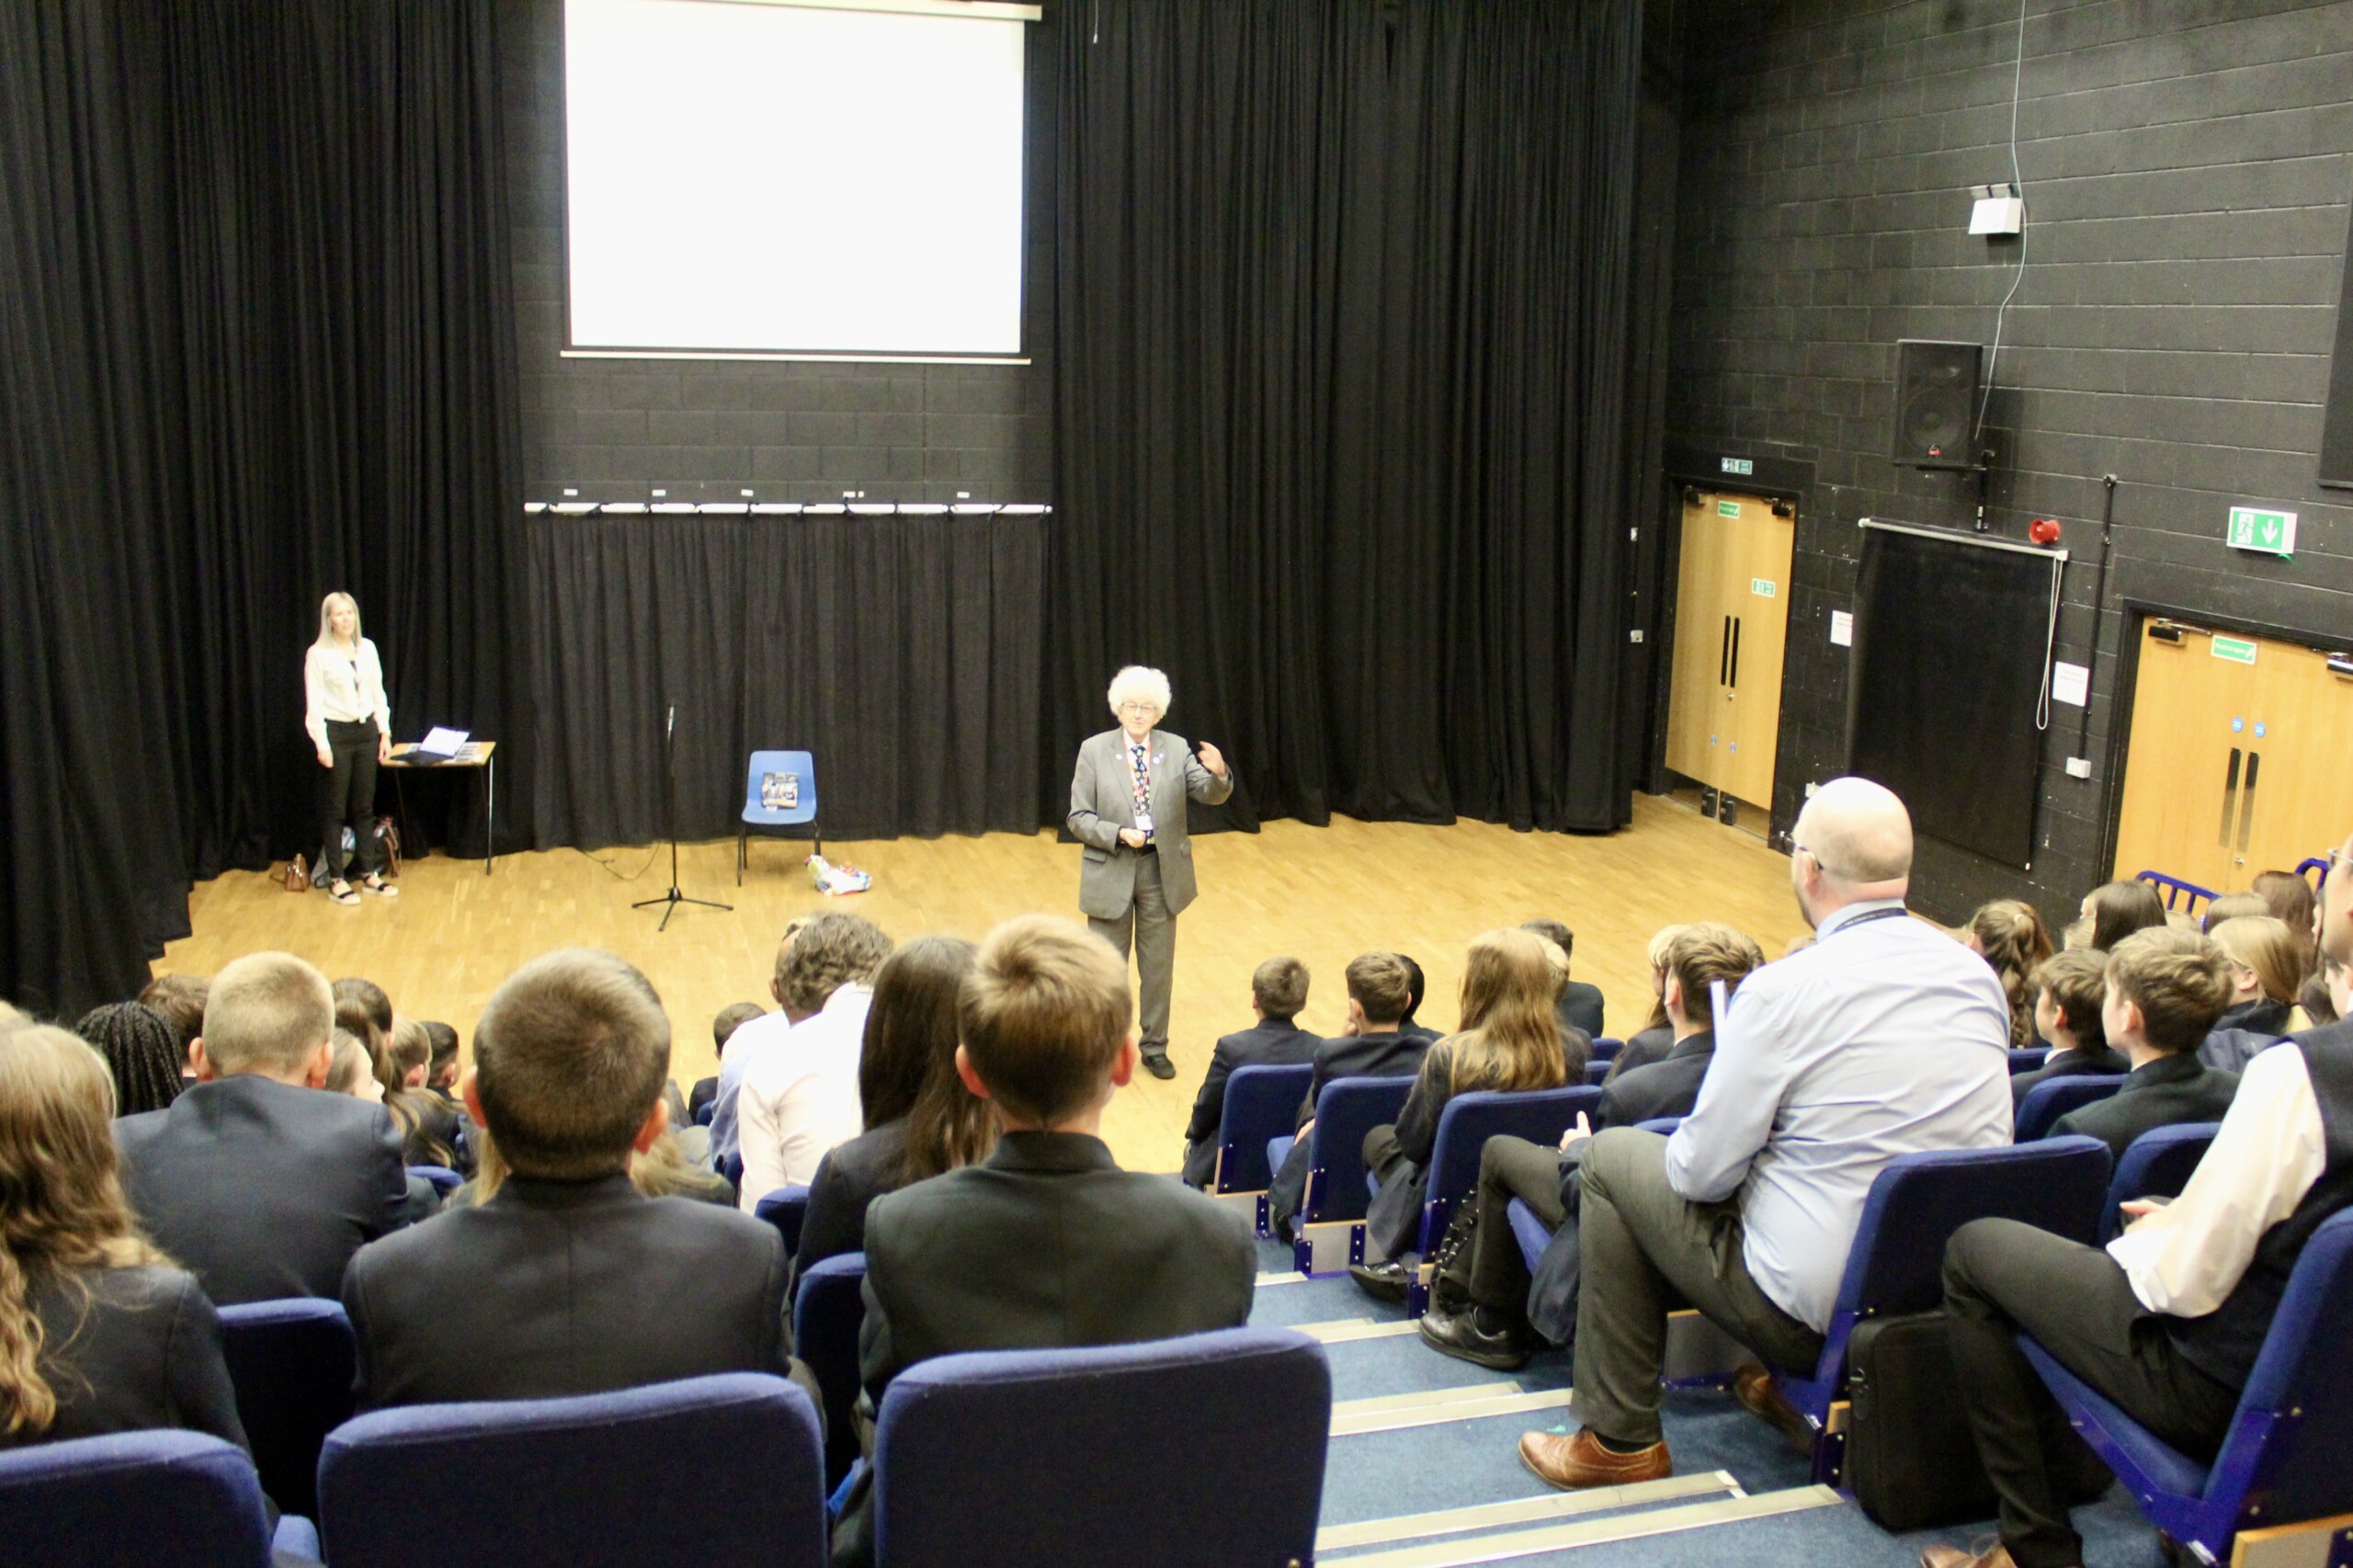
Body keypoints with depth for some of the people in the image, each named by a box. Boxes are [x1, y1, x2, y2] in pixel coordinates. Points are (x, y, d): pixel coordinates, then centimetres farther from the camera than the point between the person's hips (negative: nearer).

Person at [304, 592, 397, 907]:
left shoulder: (367, 648, 6)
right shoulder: (318, 654, -8)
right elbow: (314, 702, -10)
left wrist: (385, 732, 7)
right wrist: (321, 744, -15)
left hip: (366, 731, 5)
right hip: (336, 733, -5)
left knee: (364, 807, 11)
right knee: (335, 809, 2)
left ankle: (369, 873, 18)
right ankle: (336, 880, 8)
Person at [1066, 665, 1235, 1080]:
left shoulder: (1176, 749, 0)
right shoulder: (1094, 750, -5)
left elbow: (1211, 795, -11)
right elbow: (1079, 818, -6)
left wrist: (1218, 773, -33)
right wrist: (1118, 835, -22)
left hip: (1162, 872, 2)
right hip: (1111, 872, -2)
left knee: (1158, 967, 11)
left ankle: (1155, 1048, 26)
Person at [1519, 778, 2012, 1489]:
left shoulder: (1784, 989, -19)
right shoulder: (1978, 976, -1)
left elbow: (1702, 1171, -14)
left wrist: (1688, 1151, 10)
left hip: (1819, 1310, -7)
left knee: (1612, 1157, 10)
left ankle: (1621, 1439, 16)